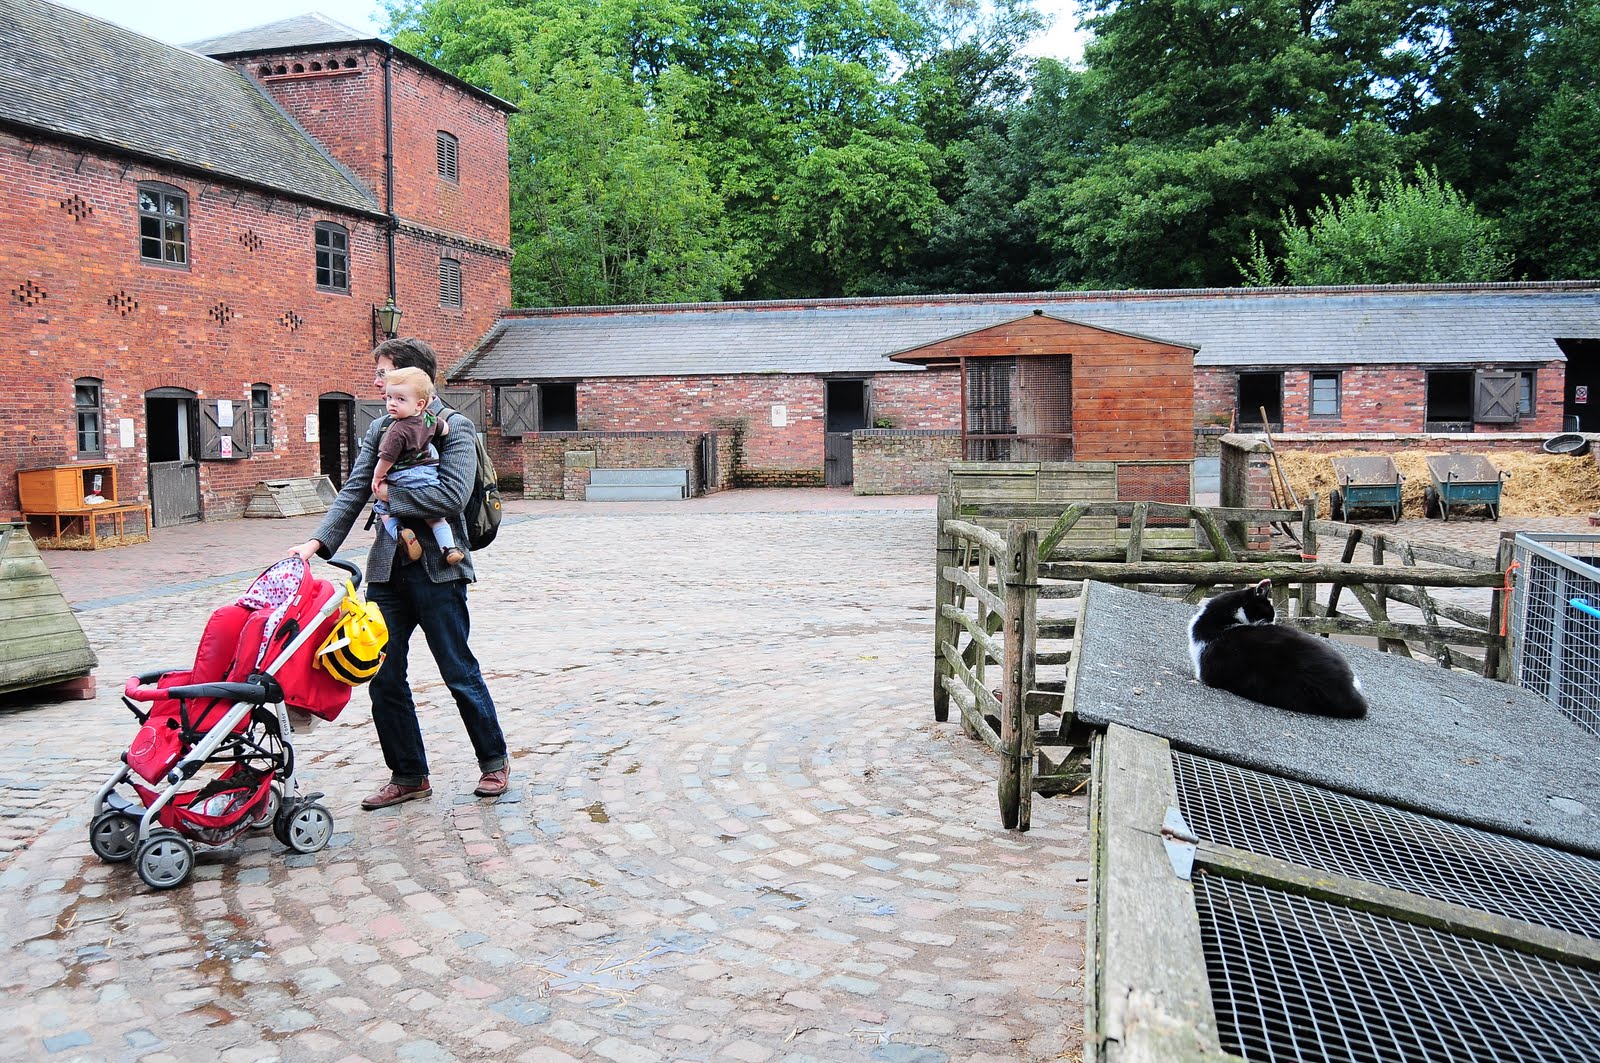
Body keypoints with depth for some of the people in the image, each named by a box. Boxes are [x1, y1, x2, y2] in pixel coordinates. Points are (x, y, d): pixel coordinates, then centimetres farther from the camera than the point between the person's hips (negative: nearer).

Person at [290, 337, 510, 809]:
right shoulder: (379, 430, 12)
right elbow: (354, 491, 5)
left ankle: (494, 761, 22)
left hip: (437, 570, -6)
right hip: (387, 569, 6)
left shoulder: (455, 429, -7)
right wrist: (318, 541, -8)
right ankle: (408, 776, 21)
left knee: (460, 673, 3)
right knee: (384, 678, 7)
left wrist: (391, 494, -11)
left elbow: (452, 496, -21)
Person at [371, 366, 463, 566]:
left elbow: (387, 459, -18)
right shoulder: (429, 418, 0)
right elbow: (445, 429, 20)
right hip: (429, 474, 6)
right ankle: (449, 548, 4)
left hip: (403, 480, -5)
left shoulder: (397, 430, -21)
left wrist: (377, 477, -1)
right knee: (434, 516, 16)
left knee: (384, 509, 16)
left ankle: (399, 531, -7)